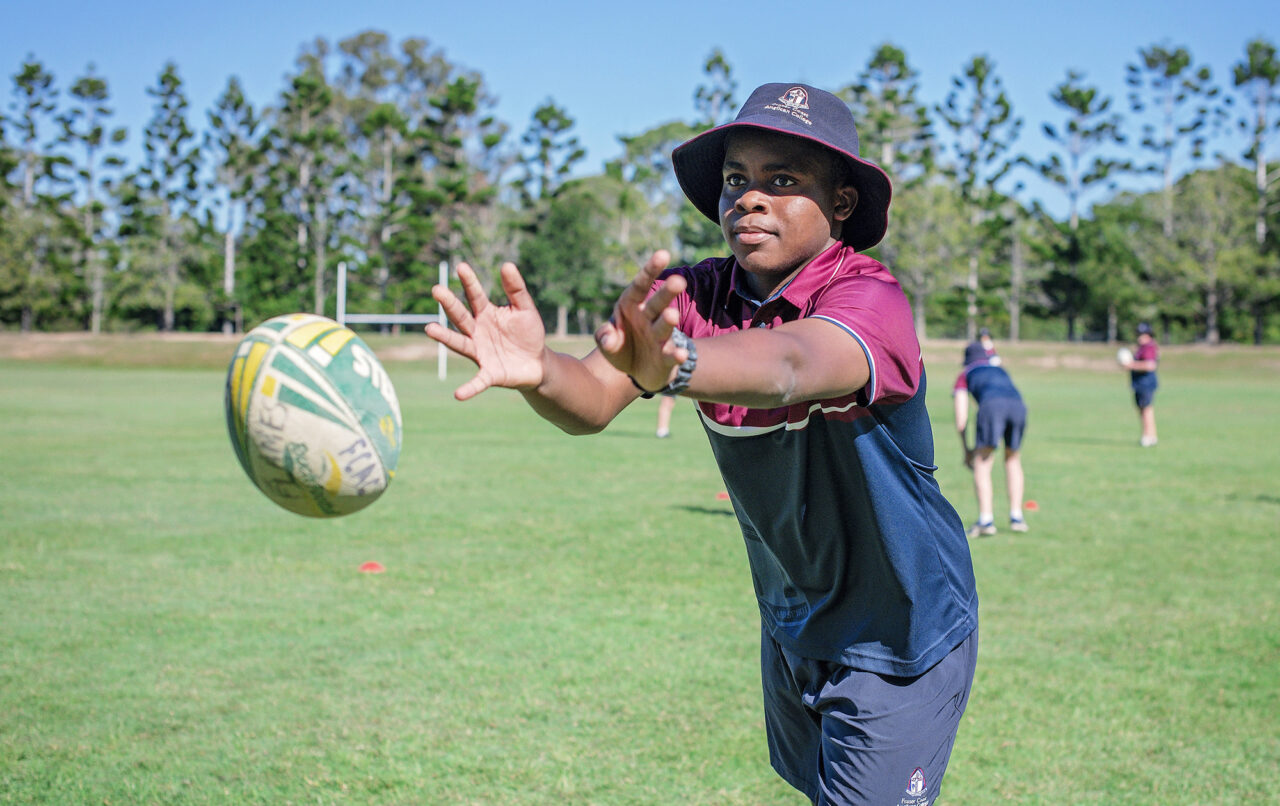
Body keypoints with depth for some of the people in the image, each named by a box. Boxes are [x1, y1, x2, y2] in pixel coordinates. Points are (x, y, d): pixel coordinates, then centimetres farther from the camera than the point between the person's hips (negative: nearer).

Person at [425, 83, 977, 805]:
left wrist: (674, 364, -69)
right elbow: (593, 403, -26)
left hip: (901, 640, -5)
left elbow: (788, 366, -48)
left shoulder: (870, 298, -25)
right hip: (791, 626, 5)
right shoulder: (694, 295, -9)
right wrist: (540, 371, -50)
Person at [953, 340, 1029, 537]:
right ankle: (1016, 517, 19)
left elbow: (961, 421, 24)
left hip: (992, 404, -4)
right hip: (1018, 404, 4)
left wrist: (966, 450, 32)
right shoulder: (1000, 370, 42)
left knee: (982, 464, 2)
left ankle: (986, 520, -9)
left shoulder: (964, 375, 30)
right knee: (1013, 460, 22)